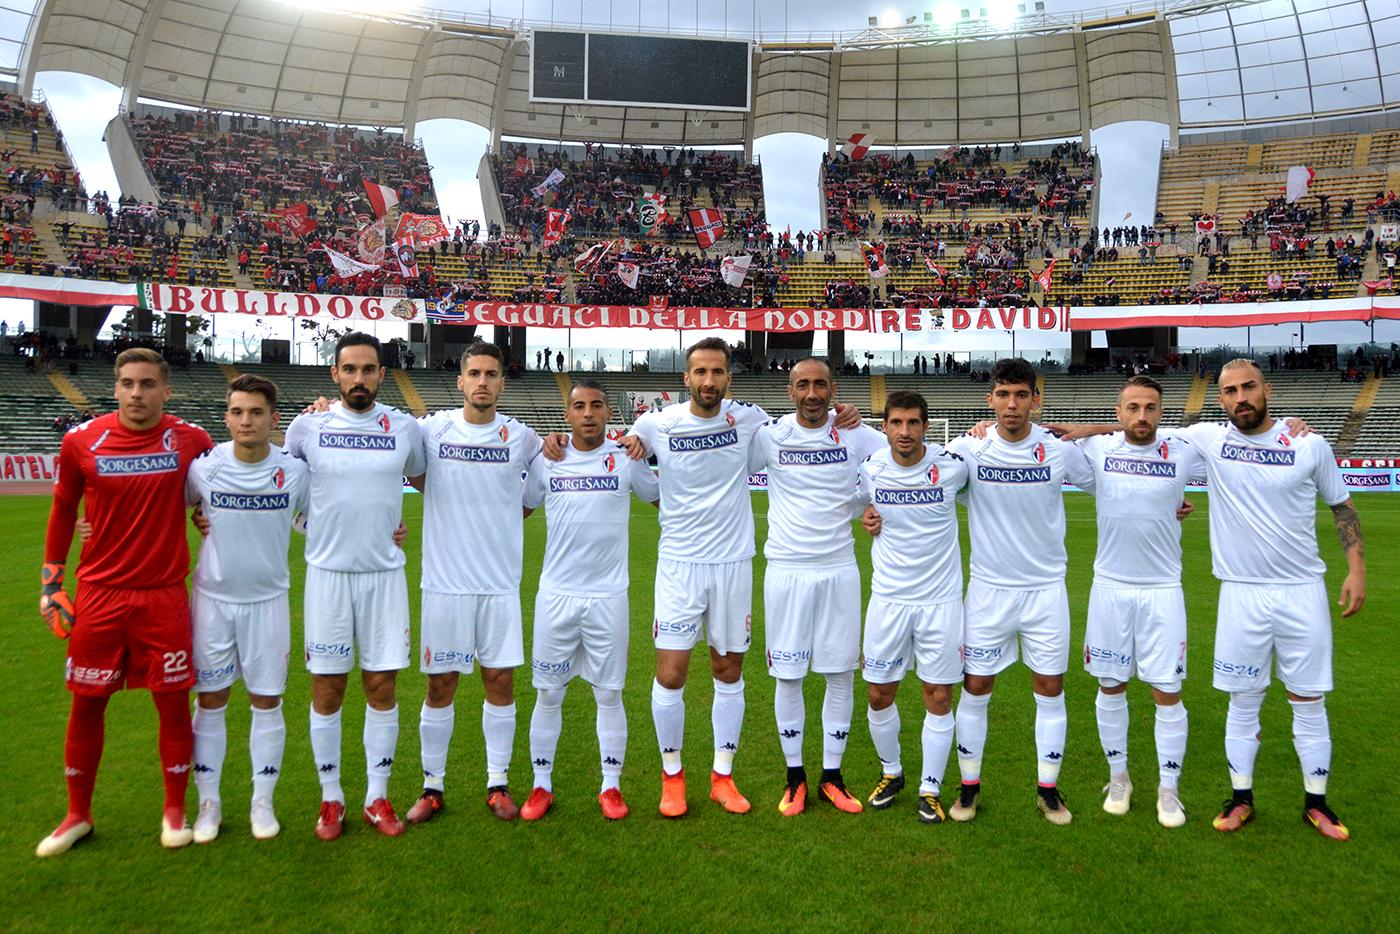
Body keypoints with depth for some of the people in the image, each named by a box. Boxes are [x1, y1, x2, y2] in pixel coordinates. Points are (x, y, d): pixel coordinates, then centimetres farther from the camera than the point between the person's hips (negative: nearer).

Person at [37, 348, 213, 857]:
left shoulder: (189, 439, -7)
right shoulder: (81, 441, -4)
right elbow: (63, 510, 9)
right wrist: (50, 582, 9)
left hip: (165, 596, -1)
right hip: (98, 595, 1)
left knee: (173, 702, 4)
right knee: (86, 705, 10)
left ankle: (174, 811, 23)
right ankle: (78, 815, 30)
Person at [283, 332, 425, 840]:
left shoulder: (405, 428, 1)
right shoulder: (307, 426, 0)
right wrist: (313, 526, 8)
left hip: (385, 573, 1)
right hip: (327, 573, 0)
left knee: (381, 687, 6)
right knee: (327, 689, 6)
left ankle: (377, 796, 20)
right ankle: (331, 798, 21)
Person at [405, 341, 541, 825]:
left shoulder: (522, 438, 1)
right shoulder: (431, 430, -3)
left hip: (501, 583, 1)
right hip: (444, 582, -1)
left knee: (500, 681, 7)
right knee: (440, 685, 7)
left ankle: (498, 782, 22)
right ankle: (432, 786, 23)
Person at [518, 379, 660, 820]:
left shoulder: (626, 458, -1)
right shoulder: (547, 460, 3)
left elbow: (664, 498, 13)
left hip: (608, 596, -1)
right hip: (555, 594, 1)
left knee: (609, 695, 7)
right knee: (547, 694, 9)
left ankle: (611, 787, 22)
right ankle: (542, 786, 24)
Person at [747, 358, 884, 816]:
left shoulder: (855, 435, -1)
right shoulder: (770, 435, -3)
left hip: (839, 569, 1)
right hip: (786, 571, -1)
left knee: (841, 675, 7)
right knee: (788, 676, 6)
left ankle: (832, 776, 24)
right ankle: (795, 776, 23)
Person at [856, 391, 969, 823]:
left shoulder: (952, 466, -11)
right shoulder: (869, 469, -6)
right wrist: (867, 517, -5)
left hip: (941, 598, -1)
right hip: (888, 597, 2)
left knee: (939, 696, 4)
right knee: (879, 694, 8)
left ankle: (931, 788, 21)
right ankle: (891, 772, 33)